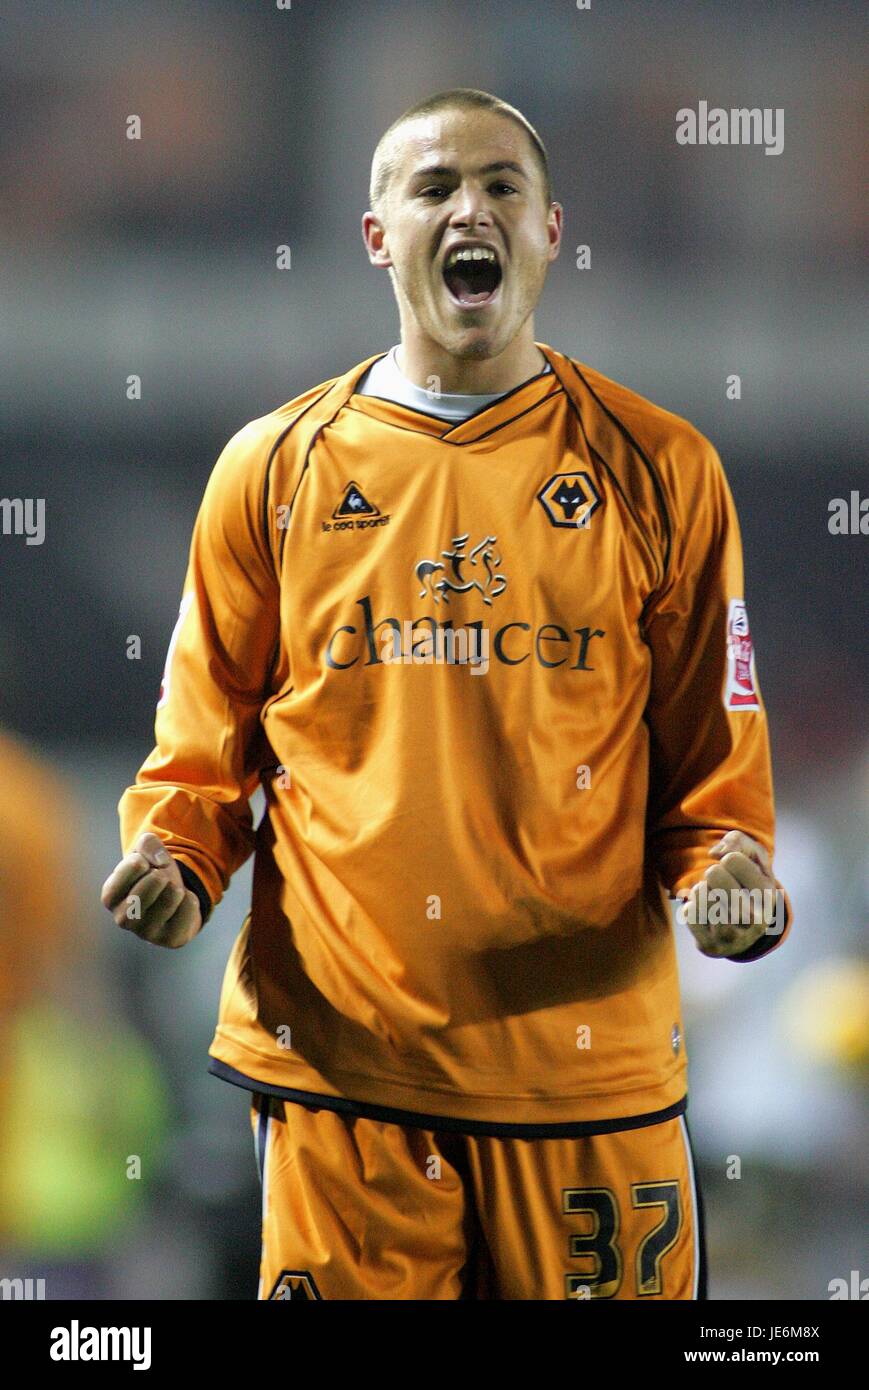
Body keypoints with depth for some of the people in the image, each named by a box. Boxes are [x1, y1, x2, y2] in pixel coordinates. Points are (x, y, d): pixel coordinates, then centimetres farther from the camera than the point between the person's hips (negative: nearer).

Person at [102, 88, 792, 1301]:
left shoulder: (658, 471, 6)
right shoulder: (275, 468, 8)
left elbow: (710, 755, 8)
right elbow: (206, 740, 13)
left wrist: (727, 879, -12)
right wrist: (173, 858, -6)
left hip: (589, 1056, 0)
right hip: (338, 1055, 0)